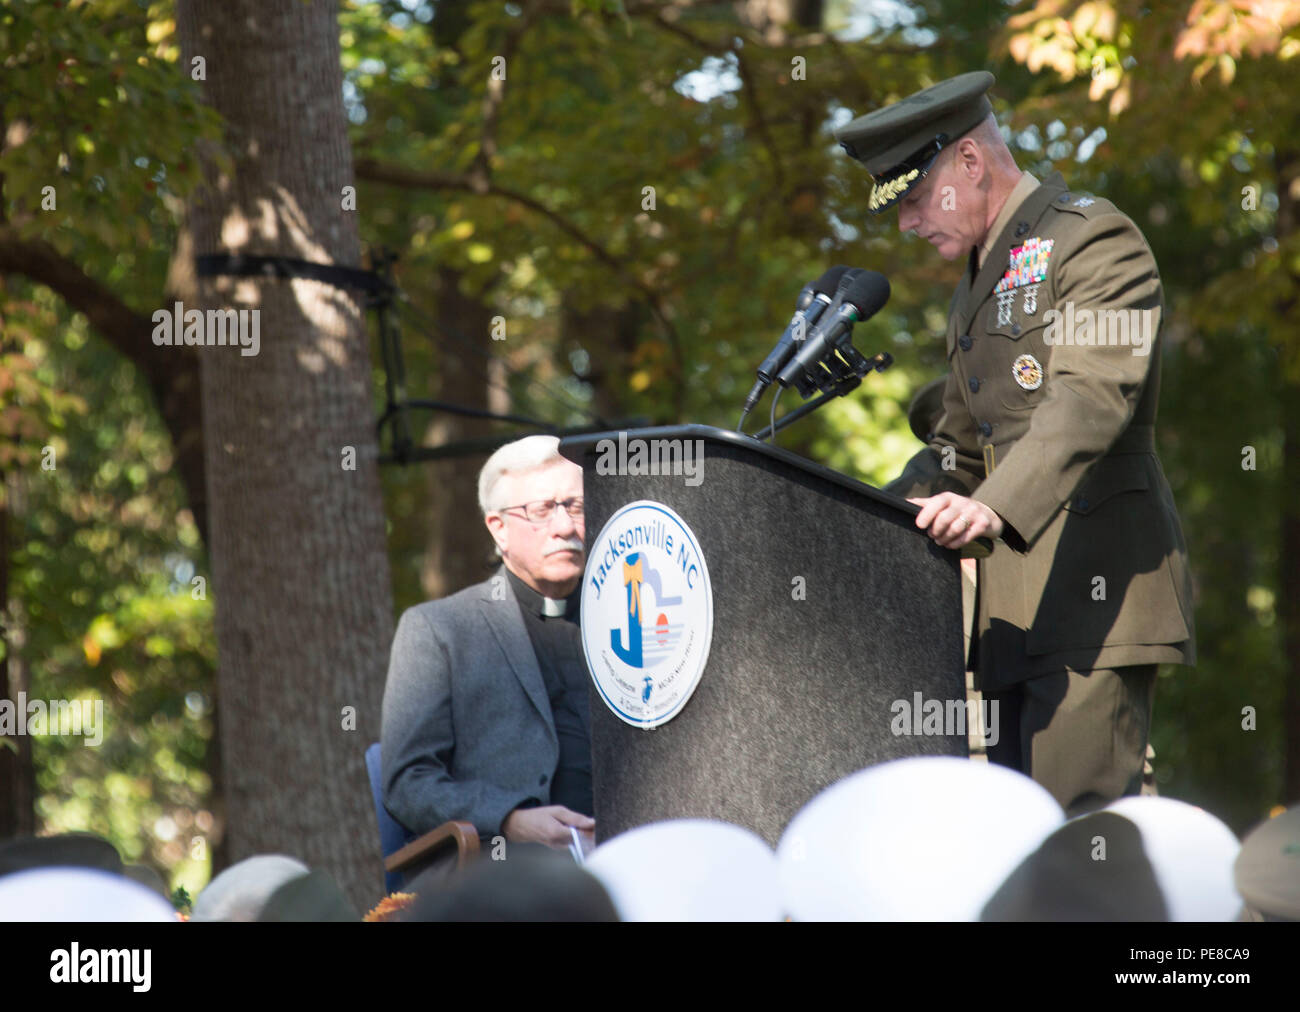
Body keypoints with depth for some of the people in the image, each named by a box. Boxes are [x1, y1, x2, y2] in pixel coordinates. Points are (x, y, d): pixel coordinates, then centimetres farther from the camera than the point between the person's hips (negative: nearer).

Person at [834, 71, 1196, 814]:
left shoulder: (1095, 240, -5)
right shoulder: (978, 291, 25)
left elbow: (1092, 398, -21)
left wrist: (996, 507, -35)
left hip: (1098, 585, -9)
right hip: (1023, 612, 9)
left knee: (1081, 818, -17)